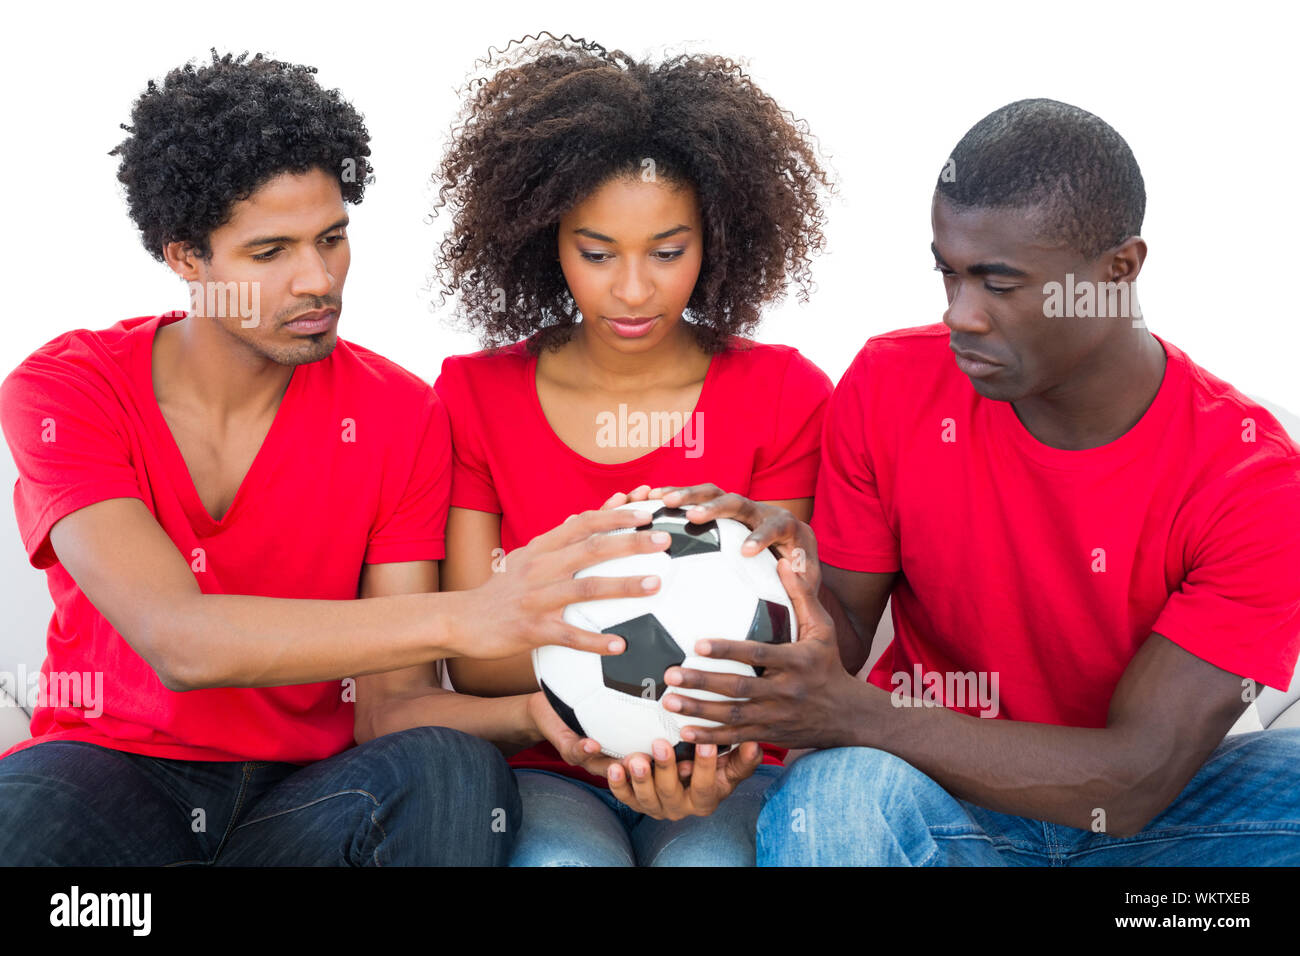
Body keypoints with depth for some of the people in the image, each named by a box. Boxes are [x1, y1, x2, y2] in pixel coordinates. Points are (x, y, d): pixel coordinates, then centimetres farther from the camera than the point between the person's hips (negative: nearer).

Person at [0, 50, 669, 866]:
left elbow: (385, 706, -8)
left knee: (459, 777, -30)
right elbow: (178, 641, -27)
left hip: (307, 787, 3)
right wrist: (461, 618, -39)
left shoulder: (400, 416, -4)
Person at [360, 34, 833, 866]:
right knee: (566, 857, -31)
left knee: (707, 856, -32)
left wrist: (717, 747, -25)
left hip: (721, 769, 0)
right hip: (545, 769, 1)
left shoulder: (785, 397, -2)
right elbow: (475, 667, -1)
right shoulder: (475, 397, 0)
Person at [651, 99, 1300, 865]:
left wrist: (850, 713, -32)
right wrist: (802, 592, -27)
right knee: (832, 798, -34)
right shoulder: (890, 386, -10)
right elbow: (849, 625, -1)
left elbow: (1133, 785, -23)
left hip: (1144, 812, 1)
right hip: (934, 792, -1)